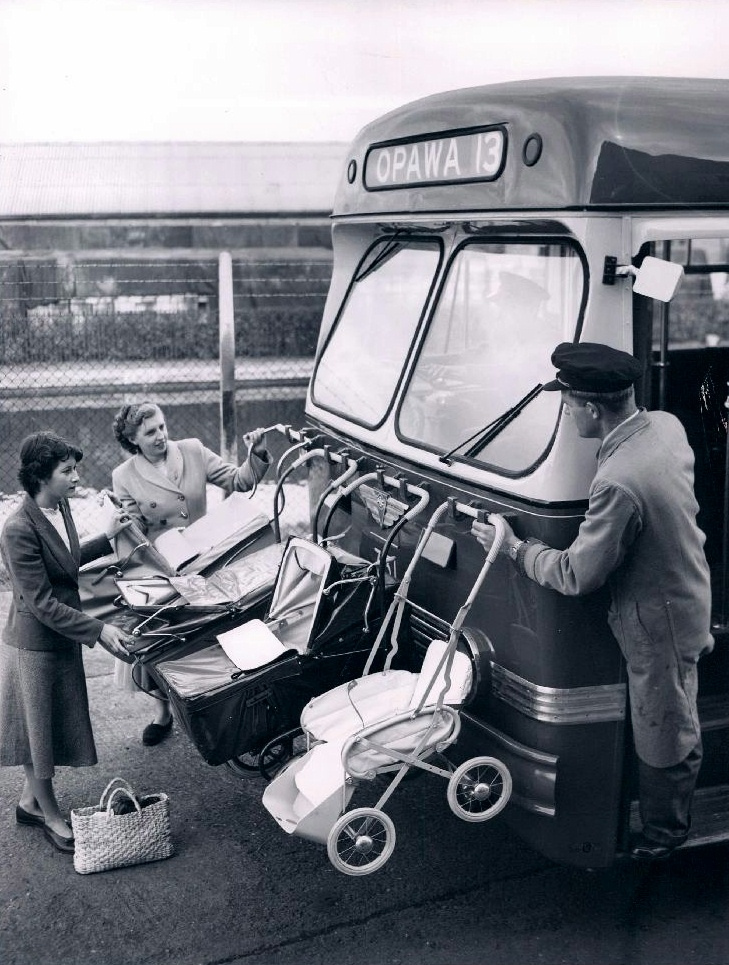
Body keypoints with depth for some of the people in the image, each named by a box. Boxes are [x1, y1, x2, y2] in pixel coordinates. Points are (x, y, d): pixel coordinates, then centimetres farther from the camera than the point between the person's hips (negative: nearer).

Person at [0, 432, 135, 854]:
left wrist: (108, 539, 14)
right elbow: (41, 603, -26)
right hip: (35, 644, -8)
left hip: (63, 640, 8)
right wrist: (97, 630, -28)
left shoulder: (60, 508, -1)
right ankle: (50, 814, 28)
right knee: (41, 729, 10)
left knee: (56, 726, 20)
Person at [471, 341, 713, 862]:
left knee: (663, 736, 14)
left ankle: (663, 833, 36)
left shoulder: (618, 483, -37)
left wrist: (516, 548, -10)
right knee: (677, 725, 27)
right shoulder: (666, 425, -9)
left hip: (657, 624, -9)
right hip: (688, 598, 9)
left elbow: (578, 575, -25)